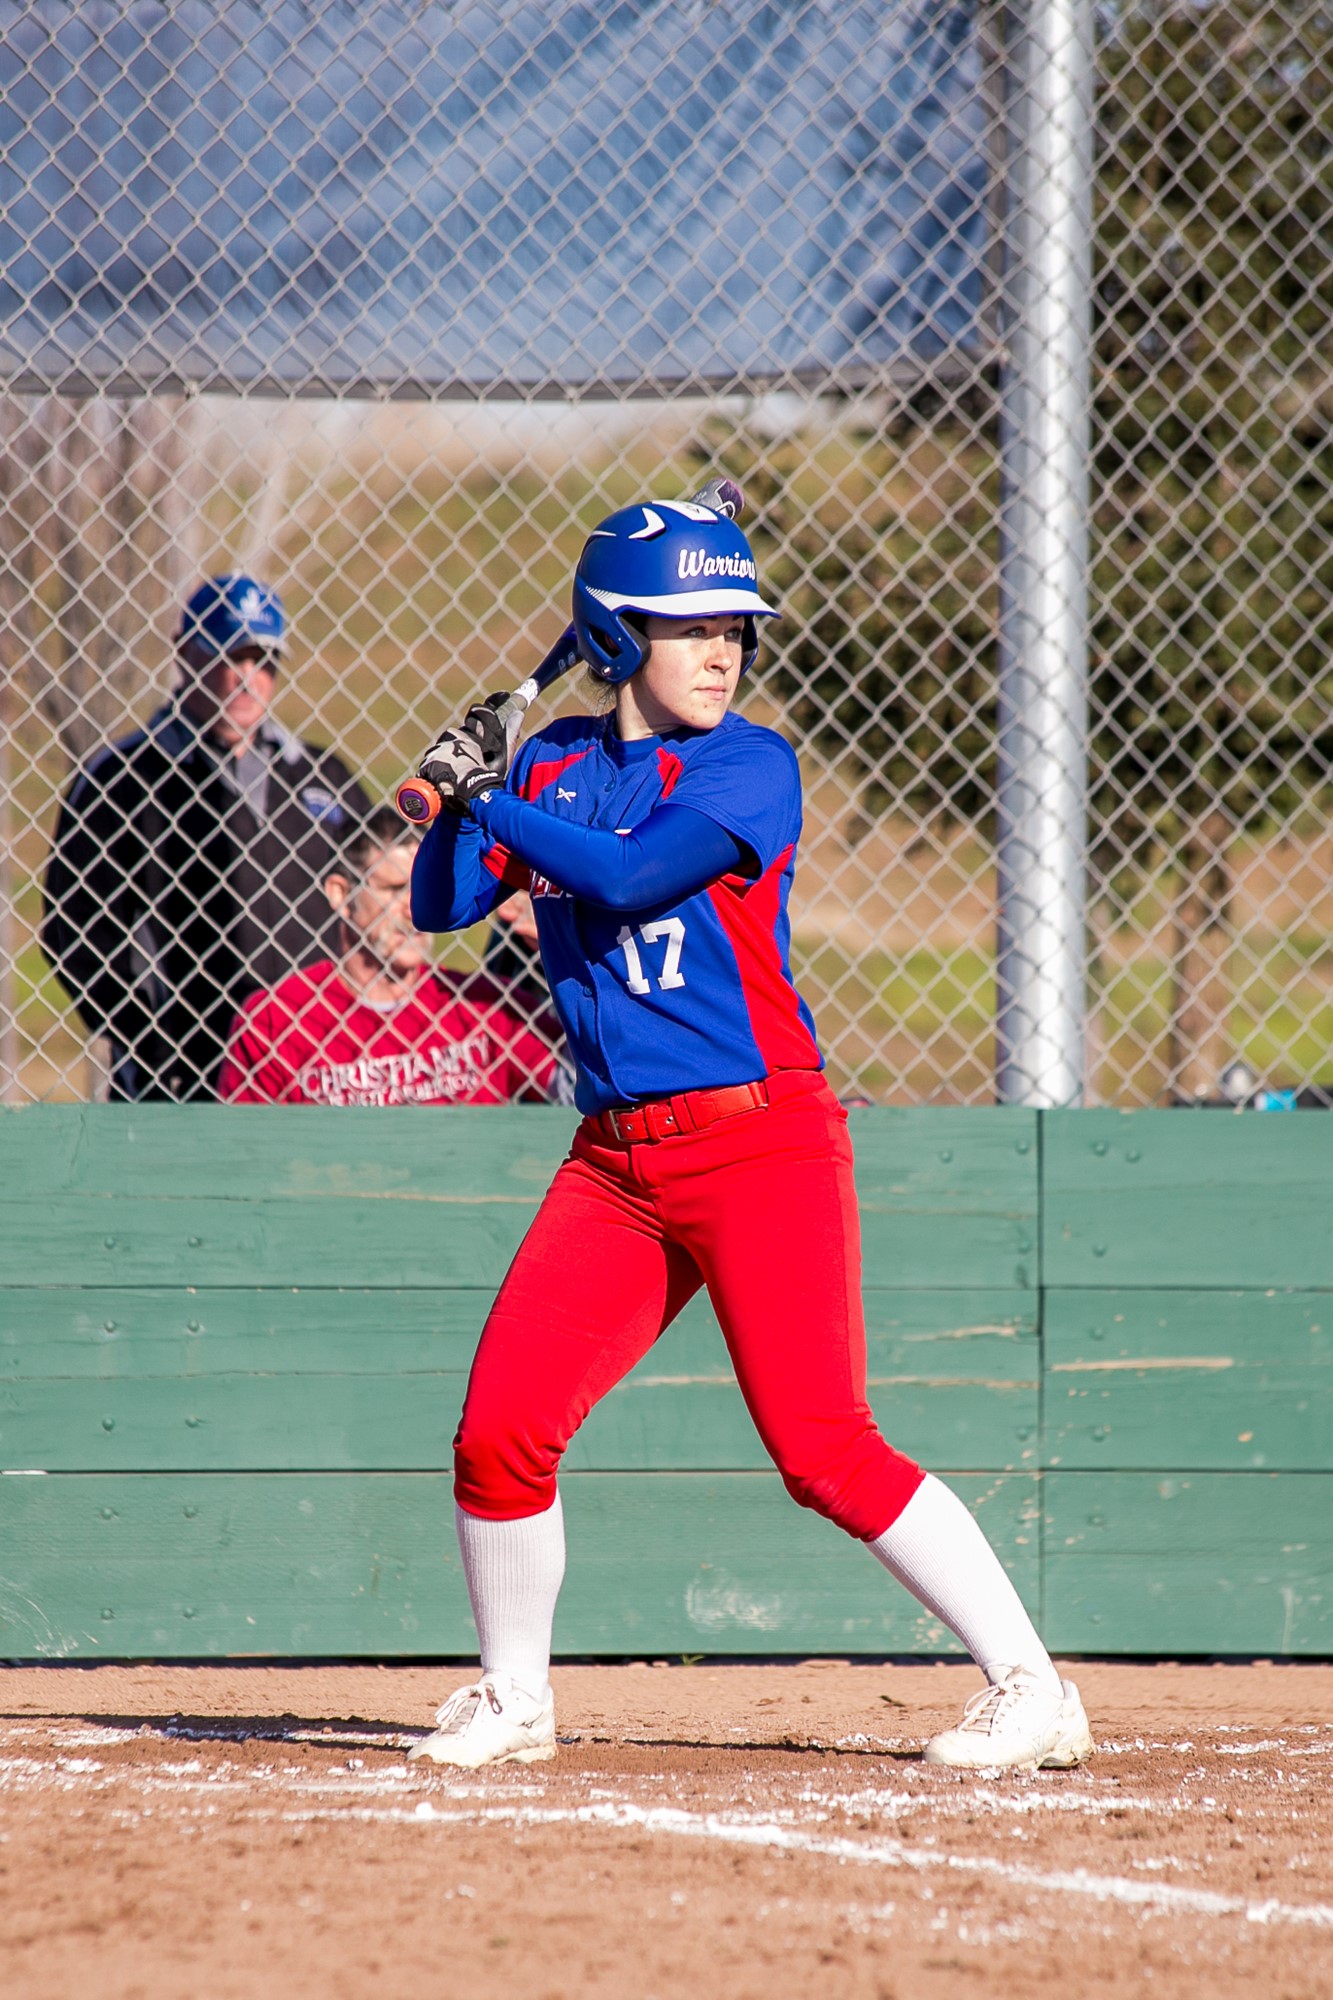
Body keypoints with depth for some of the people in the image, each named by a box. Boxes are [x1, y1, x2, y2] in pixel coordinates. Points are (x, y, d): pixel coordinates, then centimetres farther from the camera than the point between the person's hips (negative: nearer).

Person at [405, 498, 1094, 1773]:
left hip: (762, 1142, -5)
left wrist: (491, 798, -11)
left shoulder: (748, 766, -5)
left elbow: (628, 874, -18)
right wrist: (458, 808, -9)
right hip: (616, 1159, 5)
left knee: (821, 1445, -13)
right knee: (500, 1432, -2)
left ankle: (1030, 1689, -8)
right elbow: (441, 908, 9)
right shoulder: (552, 768, 12)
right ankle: (512, 1700, 18)